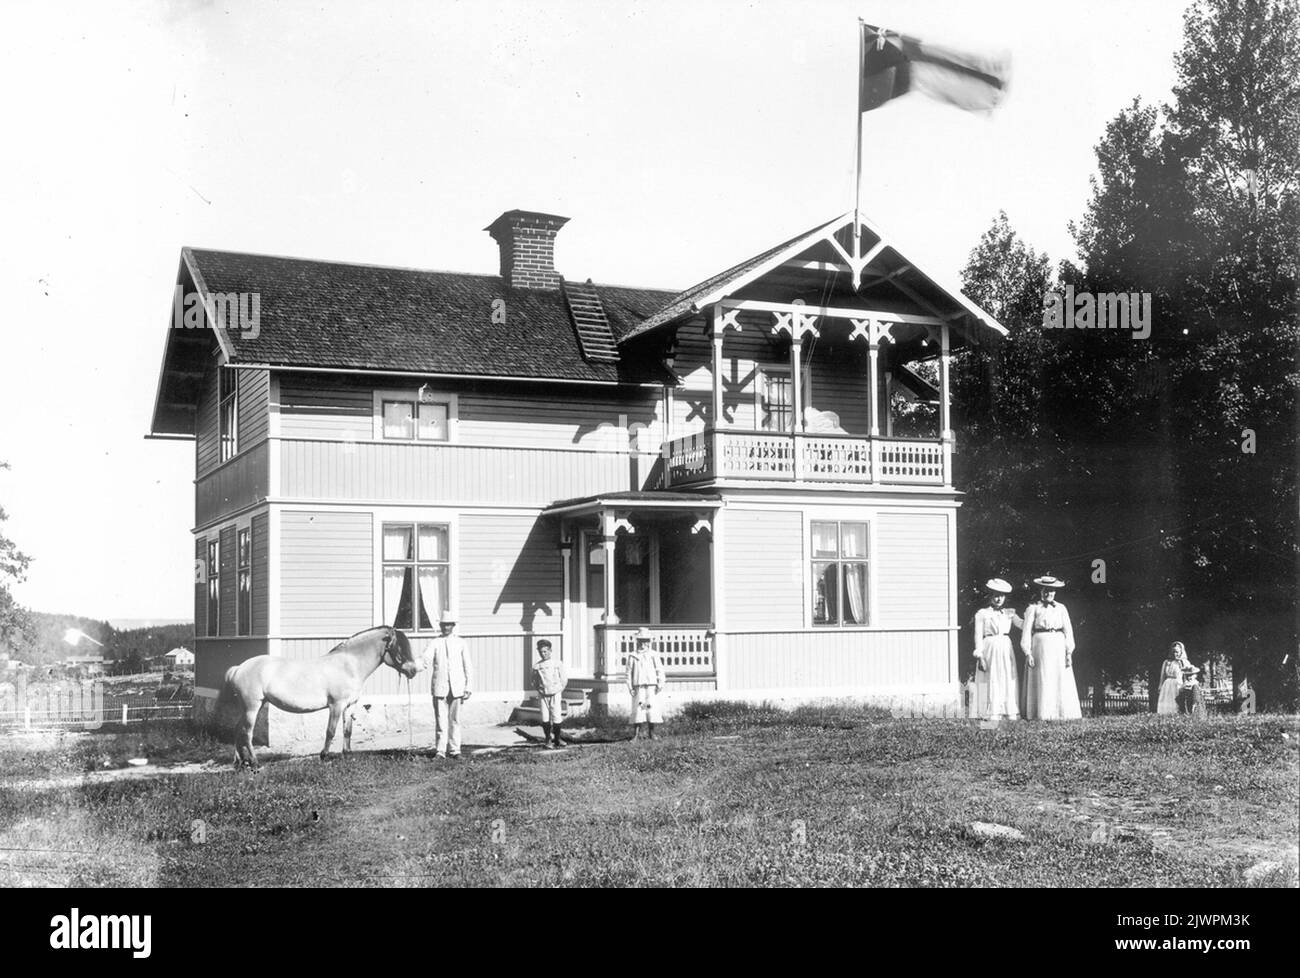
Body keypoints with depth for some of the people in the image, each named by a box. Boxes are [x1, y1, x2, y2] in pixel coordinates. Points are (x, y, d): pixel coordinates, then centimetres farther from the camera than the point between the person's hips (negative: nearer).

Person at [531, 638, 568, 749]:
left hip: (555, 694, -1)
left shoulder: (557, 663, 2)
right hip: (543, 695, 1)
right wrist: (539, 690, 2)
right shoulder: (536, 667, 5)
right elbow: (534, 682, 15)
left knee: (556, 718, -4)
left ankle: (557, 739, 11)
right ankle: (547, 740, 6)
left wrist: (559, 690, 0)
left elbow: (564, 679, 7)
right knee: (545, 718, -5)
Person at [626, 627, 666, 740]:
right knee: (638, 709, -6)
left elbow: (660, 670, 6)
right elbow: (629, 672, 8)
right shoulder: (633, 656, 9)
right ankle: (636, 734, -2)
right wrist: (630, 687, 0)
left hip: (651, 686, 0)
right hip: (638, 687, 0)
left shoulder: (654, 655, 9)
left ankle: (651, 733, 9)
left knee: (652, 709, -2)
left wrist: (660, 684, -5)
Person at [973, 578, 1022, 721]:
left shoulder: (1009, 613, 15)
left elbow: (1023, 625, 2)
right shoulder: (982, 614, 4)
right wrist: (979, 656, -8)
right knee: (992, 682, -6)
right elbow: (978, 636, 0)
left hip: (1006, 650, 4)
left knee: (1008, 681, 0)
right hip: (990, 649, -4)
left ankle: (1010, 714, 2)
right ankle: (993, 714, -5)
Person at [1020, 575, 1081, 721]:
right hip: (1040, 646, -3)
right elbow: (1026, 631, -1)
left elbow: (1068, 630, 9)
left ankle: (1061, 714, 1)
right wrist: (1028, 653, -11)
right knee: (1042, 683, -4)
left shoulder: (1061, 608, 14)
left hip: (1058, 648, 3)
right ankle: (1042, 714, -3)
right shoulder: (1033, 609, 5)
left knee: (1061, 682, -1)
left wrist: (1069, 653, -1)